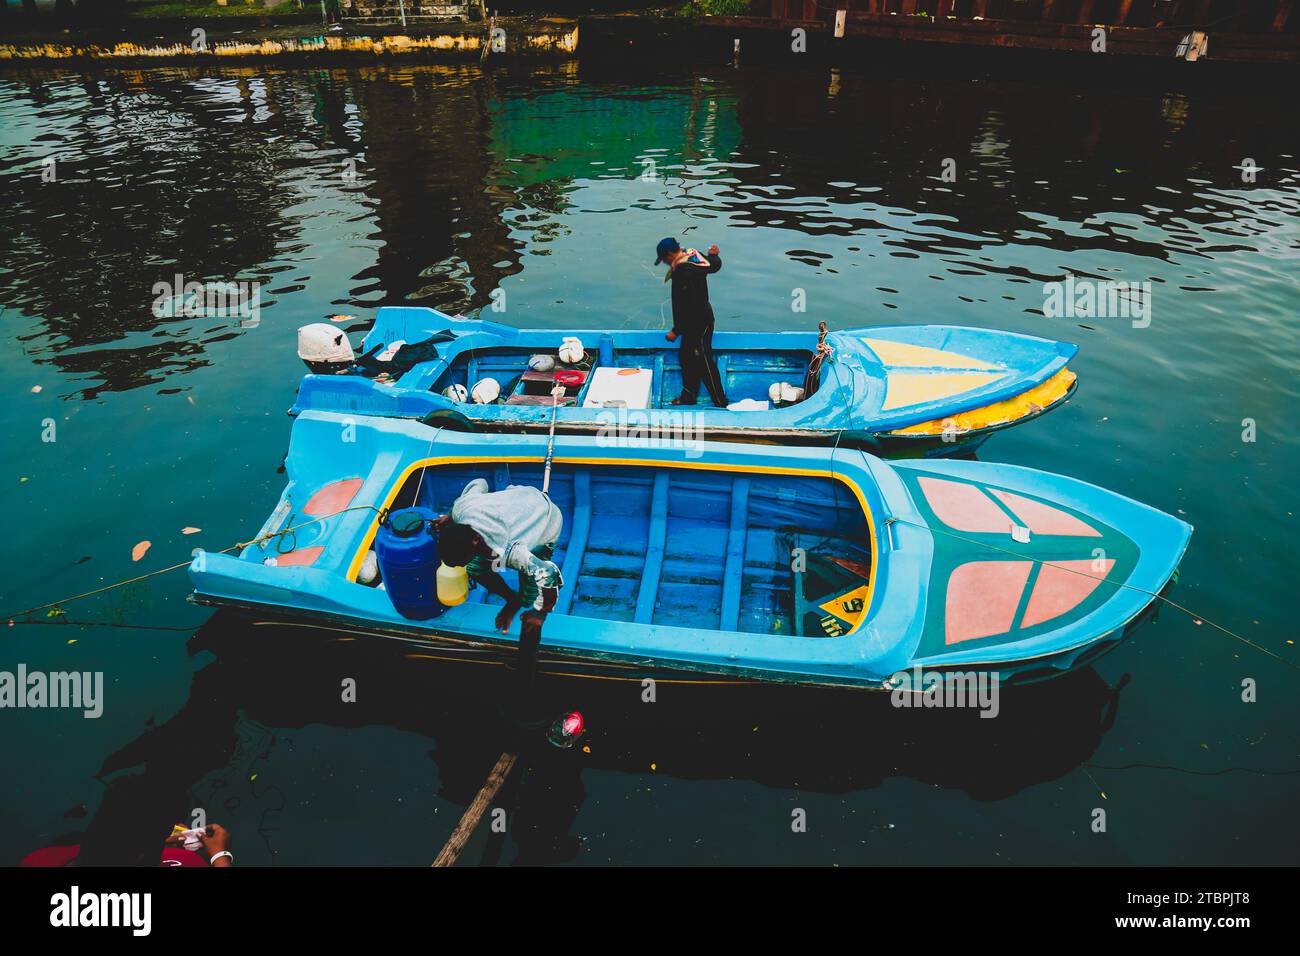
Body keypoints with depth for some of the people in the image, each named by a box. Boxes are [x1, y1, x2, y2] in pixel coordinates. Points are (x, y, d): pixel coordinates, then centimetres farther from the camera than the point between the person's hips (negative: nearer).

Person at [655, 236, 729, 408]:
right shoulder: (695, 256, 1)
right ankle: (688, 398, 32)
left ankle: (721, 403, 9)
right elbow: (715, 265, 19)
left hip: (699, 323, -10)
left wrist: (676, 331, -22)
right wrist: (714, 255, 40)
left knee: (705, 363, -1)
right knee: (687, 358, 19)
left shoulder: (683, 272, -28)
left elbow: (686, 305, -29)